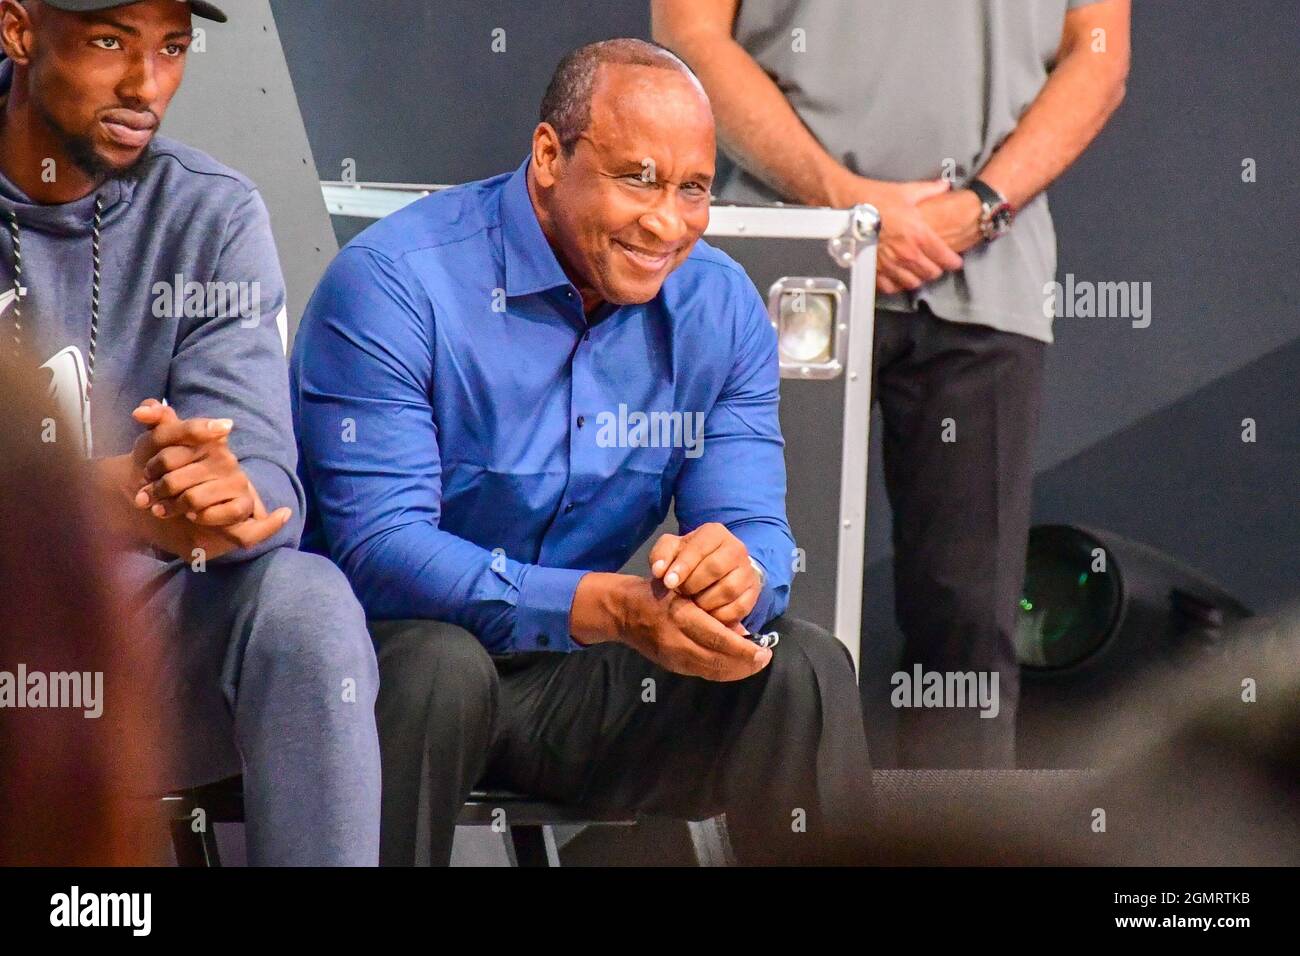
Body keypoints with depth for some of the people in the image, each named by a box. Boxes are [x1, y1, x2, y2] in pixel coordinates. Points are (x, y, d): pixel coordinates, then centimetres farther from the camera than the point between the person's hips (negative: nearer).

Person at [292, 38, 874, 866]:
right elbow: (377, 548, -26)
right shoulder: (393, 285, -18)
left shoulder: (720, 308, 1)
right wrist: (615, 609, -38)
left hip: (573, 677, 5)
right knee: (438, 665, -36)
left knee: (805, 670, -14)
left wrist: (739, 572, -31)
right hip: (386, 655, -5)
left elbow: (754, 529, -2)